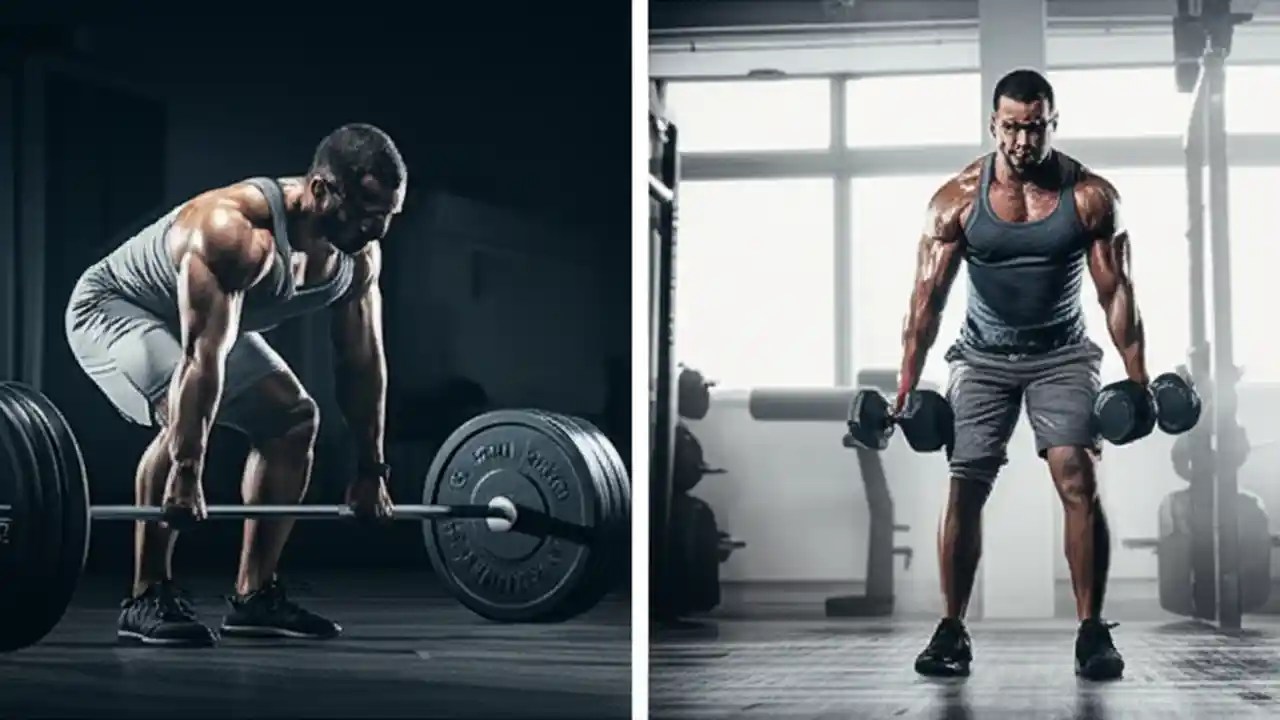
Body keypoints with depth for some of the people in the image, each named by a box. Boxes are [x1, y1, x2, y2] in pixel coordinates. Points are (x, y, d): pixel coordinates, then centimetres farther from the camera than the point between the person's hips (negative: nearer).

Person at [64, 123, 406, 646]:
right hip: (114, 309, -9)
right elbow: (203, 357, -43)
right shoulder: (235, 230, -39)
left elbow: (362, 361, -5)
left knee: (294, 418, 3)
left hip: (206, 319, 9)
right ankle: (147, 599, -22)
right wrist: (187, 473, -46)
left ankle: (254, 596, 6)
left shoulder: (358, 256, -14)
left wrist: (371, 470, -4)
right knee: (184, 416, -32)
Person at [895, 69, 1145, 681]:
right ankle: (952, 631, 2)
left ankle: (1093, 631, -11)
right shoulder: (957, 199, -8)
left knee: (1079, 480, -16)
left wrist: (1137, 378, -10)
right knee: (965, 488, -8)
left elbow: (1116, 291, -5)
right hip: (984, 356, 1)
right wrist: (906, 387, -9)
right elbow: (928, 297, -6)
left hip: (1062, 355, -1)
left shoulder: (1092, 197, -9)